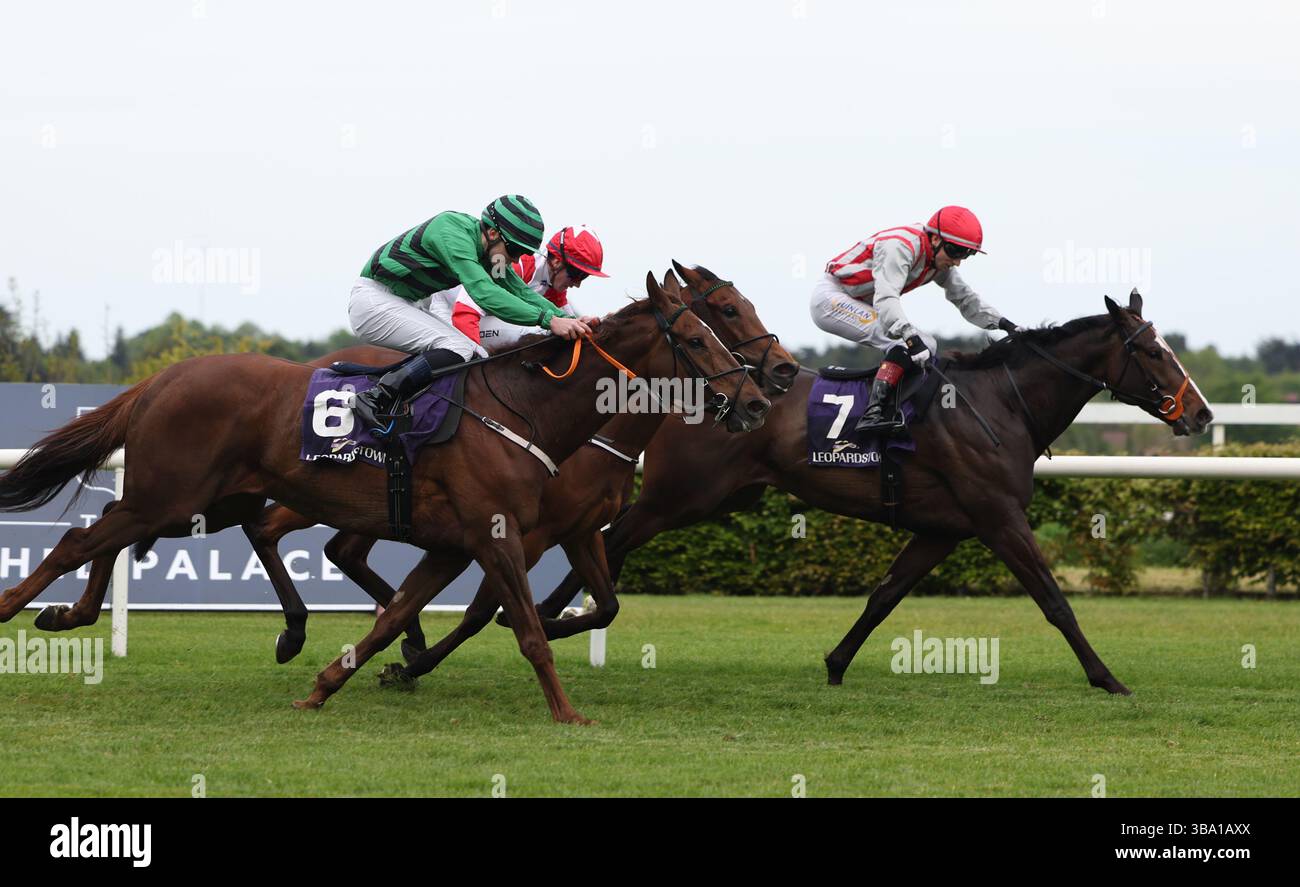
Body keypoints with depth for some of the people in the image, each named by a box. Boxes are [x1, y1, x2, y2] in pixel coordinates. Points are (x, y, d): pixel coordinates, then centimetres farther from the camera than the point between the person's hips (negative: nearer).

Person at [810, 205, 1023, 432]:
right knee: (905, 344, -27)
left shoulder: (940, 260, 3)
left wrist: (1002, 323, -2)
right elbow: (886, 298, -40)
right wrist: (910, 337, -53)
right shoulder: (900, 247, -27)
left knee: (927, 345, 4)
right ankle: (874, 412, -37)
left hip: (860, 306, 10)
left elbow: (965, 298, 12)